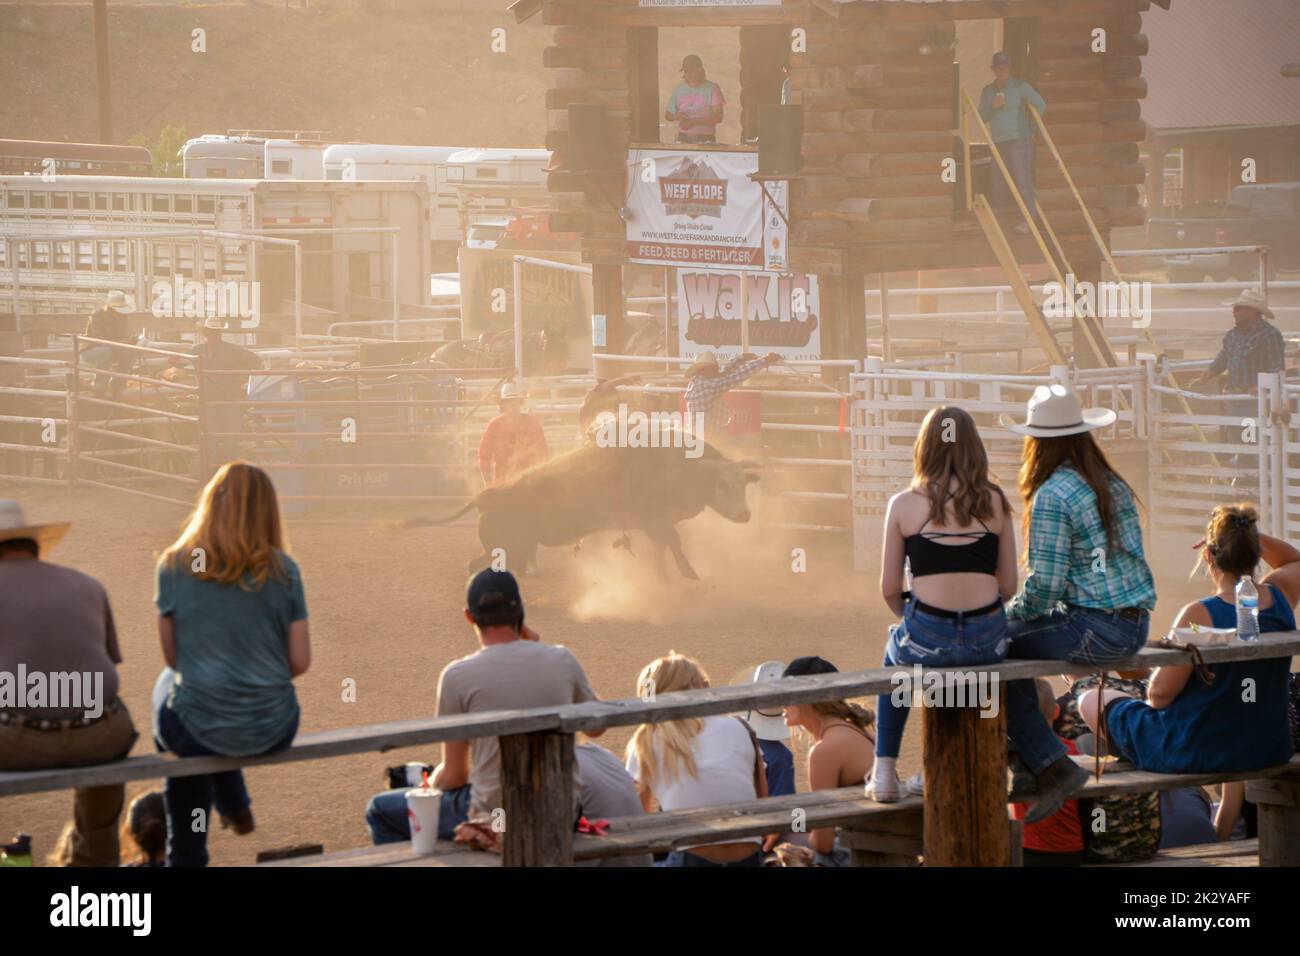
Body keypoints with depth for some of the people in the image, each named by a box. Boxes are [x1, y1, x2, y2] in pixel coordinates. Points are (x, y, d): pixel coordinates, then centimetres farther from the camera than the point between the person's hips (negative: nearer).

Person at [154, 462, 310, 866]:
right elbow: (300, 661, -2)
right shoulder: (282, 570, -5)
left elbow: (172, 657, 0)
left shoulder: (174, 566, -6)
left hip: (201, 730, -2)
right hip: (273, 730, 2)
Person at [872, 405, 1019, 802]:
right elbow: (1008, 585, 7)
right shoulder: (994, 502, 4)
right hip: (988, 641, 2)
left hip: (927, 639, -2)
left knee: (895, 653, 36)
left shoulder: (903, 505, 0)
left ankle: (884, 769, 29)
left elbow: (889, 588, 3)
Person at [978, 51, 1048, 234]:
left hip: (1019, 139, -5)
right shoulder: (987, 92, 14)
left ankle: (1029, 217, -13)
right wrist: (993, 107, -7)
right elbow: (982, 117, 12)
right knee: (999, 183, 3)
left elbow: (1041, 105, -3)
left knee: (1022, 179, -13)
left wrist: (1031, 129, 0)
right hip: (998, 142, 5)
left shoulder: (1020, 87, 0)